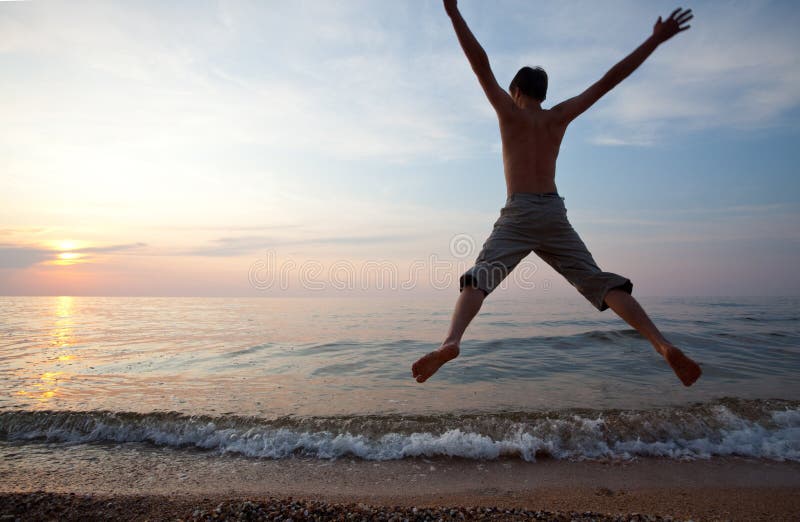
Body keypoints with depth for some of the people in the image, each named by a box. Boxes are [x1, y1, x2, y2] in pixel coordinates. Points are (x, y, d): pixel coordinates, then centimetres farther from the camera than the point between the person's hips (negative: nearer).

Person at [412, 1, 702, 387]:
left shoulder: (510, 111, 10)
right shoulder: (560, 117, 17)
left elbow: (481, 64, 4)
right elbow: (610, 79, 20)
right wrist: (656, 39, 29)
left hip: (518, 214, -3)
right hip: (555, 214, 3)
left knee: (478, 278, -13)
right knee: (601, 282, 4)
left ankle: (451, 341, -37)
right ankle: (662, 345, -9)